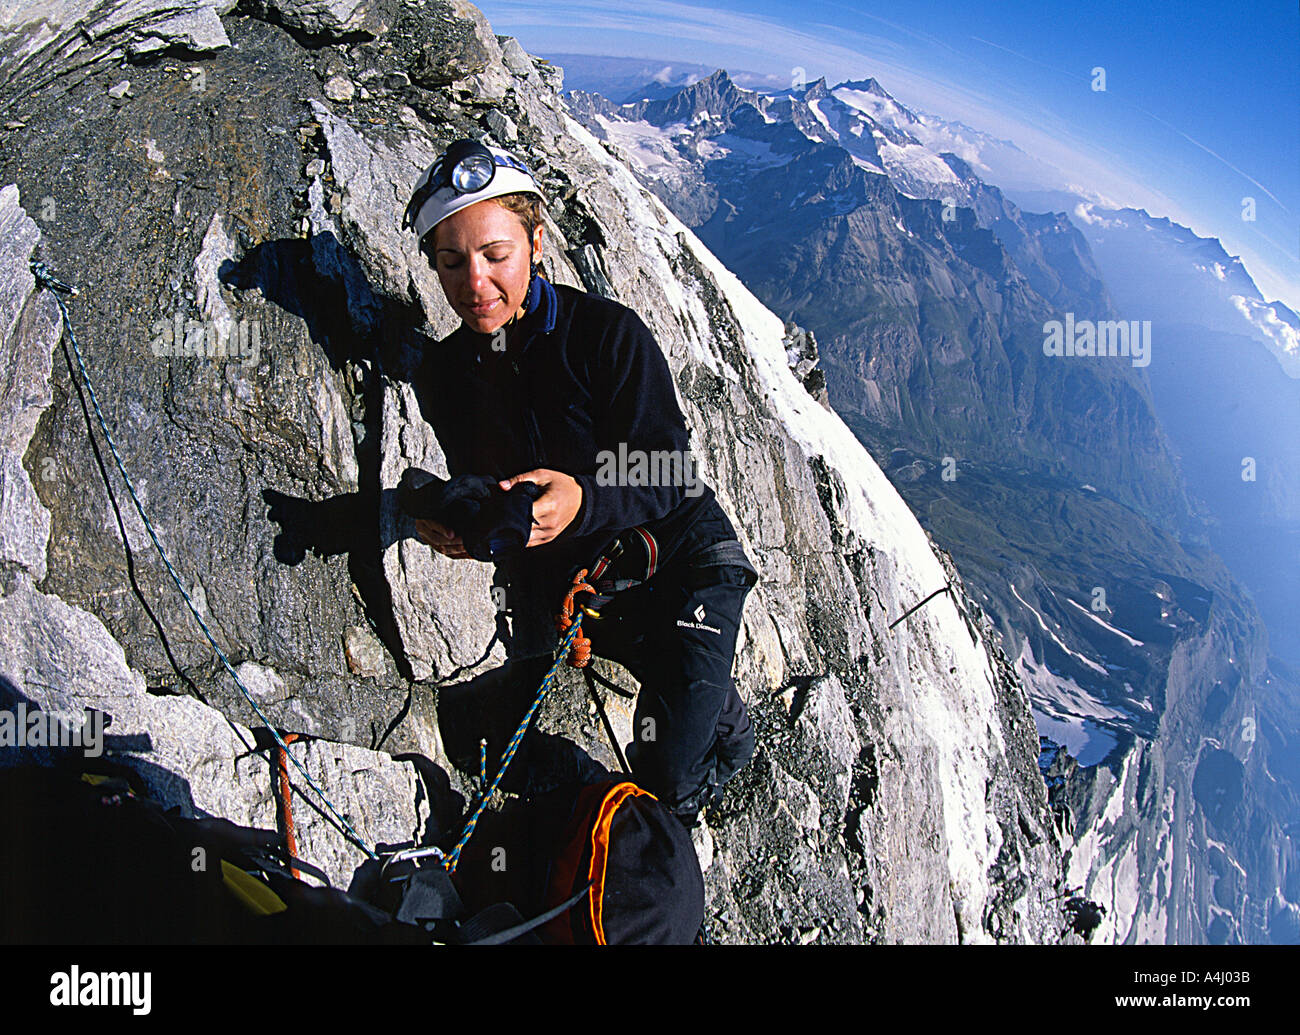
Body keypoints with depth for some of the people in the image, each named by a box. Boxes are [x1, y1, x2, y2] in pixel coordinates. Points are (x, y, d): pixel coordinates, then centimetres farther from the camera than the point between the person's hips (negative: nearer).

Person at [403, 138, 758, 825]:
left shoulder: (608, 333, -17)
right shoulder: (442, 373, 0)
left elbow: (666, 478, -19)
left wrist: (581, 500, -39)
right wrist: (448, 523, -18)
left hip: (676, 558, -5)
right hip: (558, 583, 6)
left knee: (668, 779, -14)